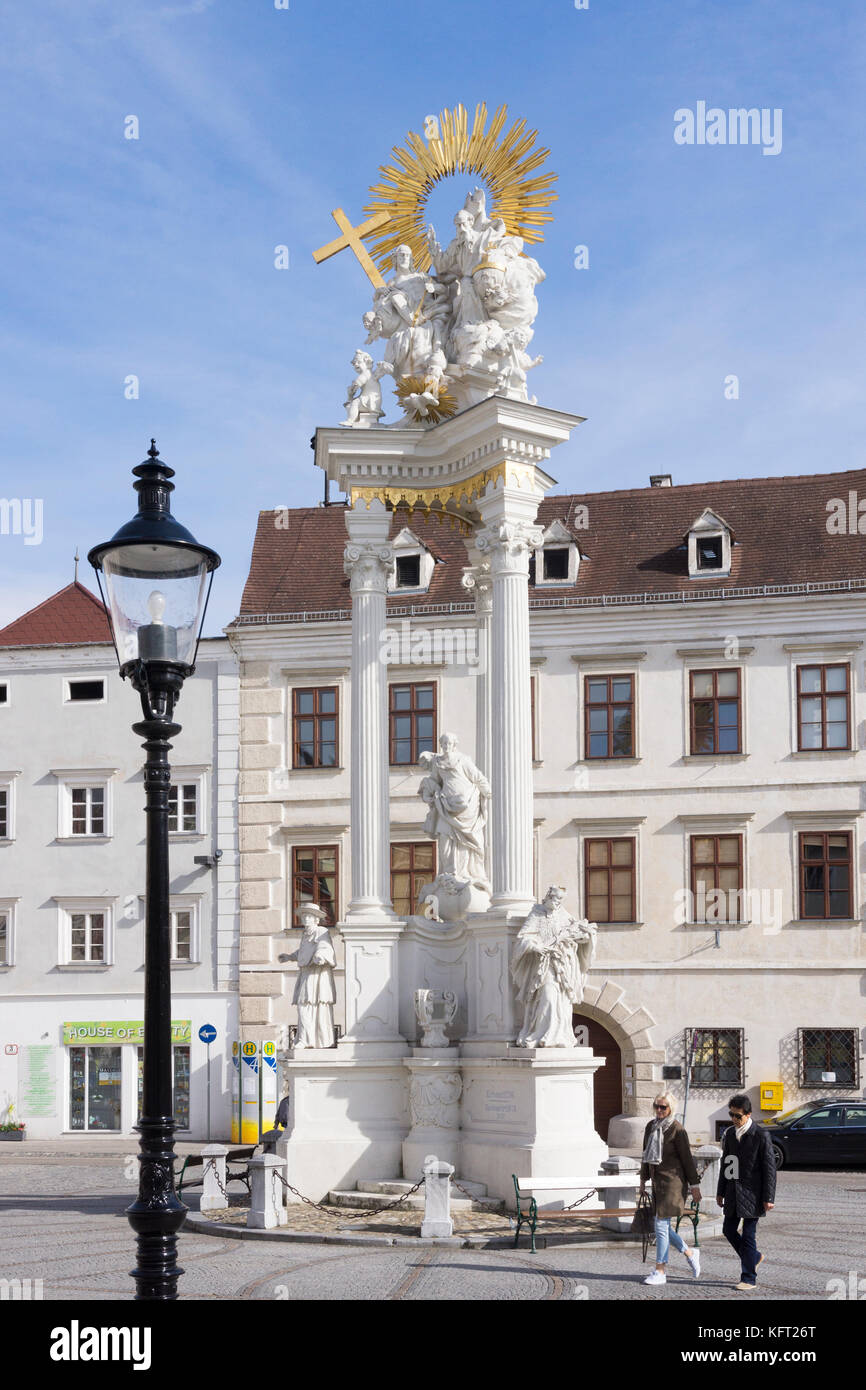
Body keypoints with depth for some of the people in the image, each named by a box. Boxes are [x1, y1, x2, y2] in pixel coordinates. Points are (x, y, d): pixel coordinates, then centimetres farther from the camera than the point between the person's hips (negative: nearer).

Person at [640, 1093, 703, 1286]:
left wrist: (694, 1185, -7)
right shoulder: (651, 1127, 9)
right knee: (664, 1226, 10)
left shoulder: (677, 1130, -11)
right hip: (657, 1181, 7)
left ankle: (660, 1272, 0)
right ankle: (690, 1253, 31)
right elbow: (646, 1155, 19)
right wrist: (643, 1179, 22)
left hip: (672, 1181, -7)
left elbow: (687, 1158, -9)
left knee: (661, 1225, -7)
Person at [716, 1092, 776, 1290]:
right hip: (733, 1192, 7)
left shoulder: (760, 1135, -11)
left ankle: (749, 1278, 6)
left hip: (752, 1192, -7)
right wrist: (721, 1192, 15)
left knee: (748, 1235, -3)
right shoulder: (730, 1134, 8)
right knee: (729, 1230, 8)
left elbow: (769, 1167, -10)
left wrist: (768, 1197, -12)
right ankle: (753, 1257, 31)